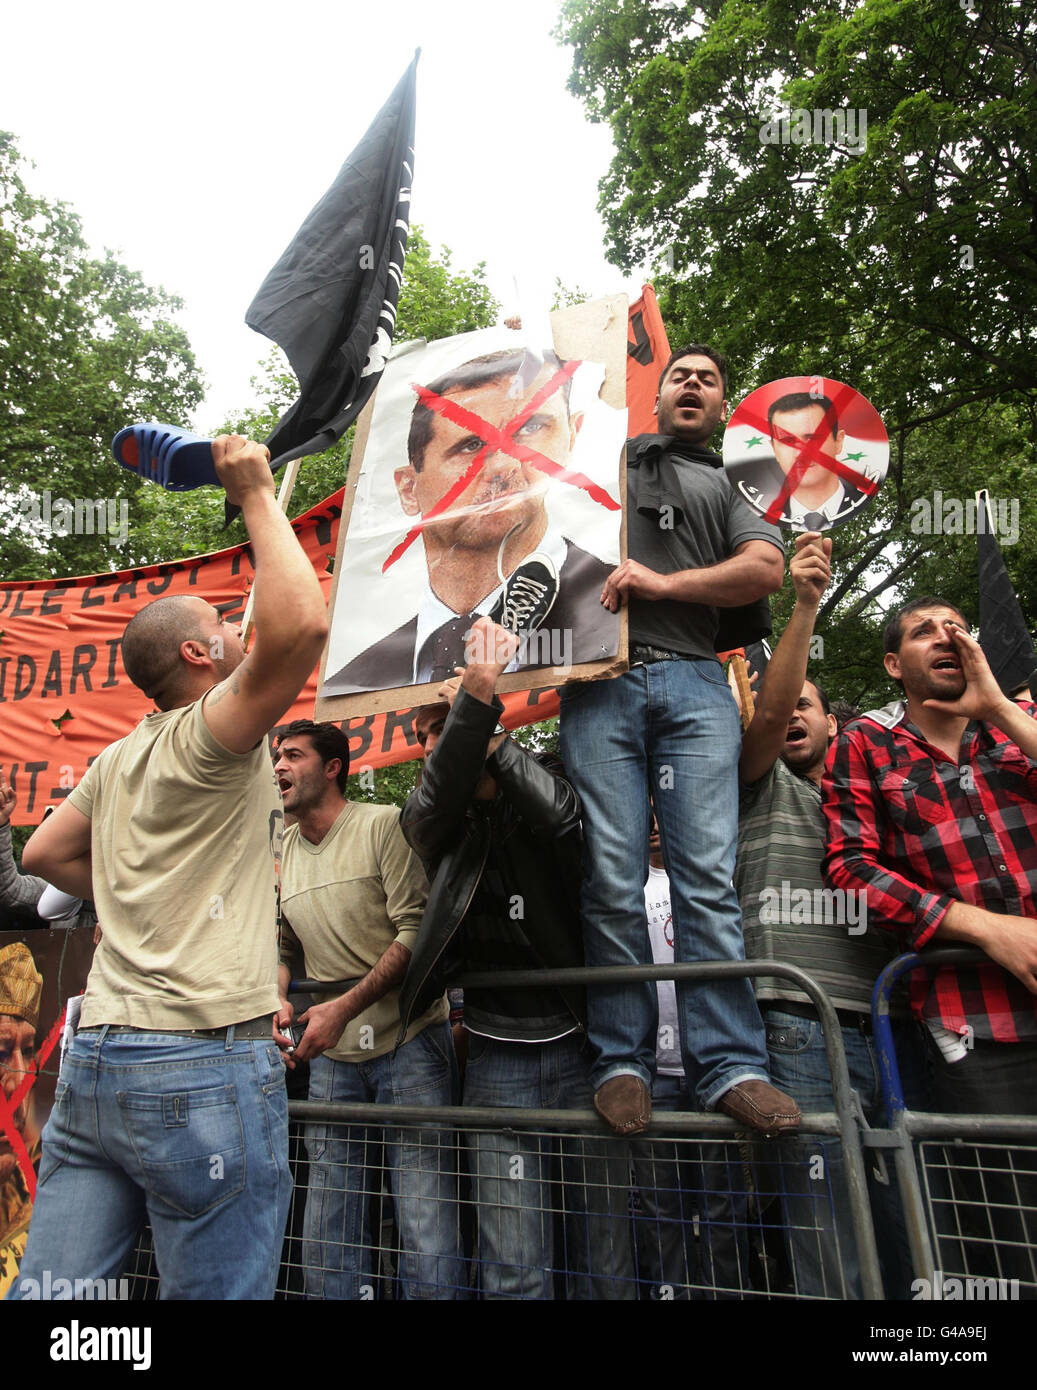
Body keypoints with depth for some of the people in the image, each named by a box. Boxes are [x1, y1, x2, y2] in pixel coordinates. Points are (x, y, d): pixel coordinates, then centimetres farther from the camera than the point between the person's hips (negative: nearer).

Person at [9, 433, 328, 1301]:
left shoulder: (120, 759, 14)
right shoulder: (211, 734, -11)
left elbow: (46, 854, 26)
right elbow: (302, 625, -26)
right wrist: (256, 497, -12)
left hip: (93, 1058, 8)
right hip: (204, 1060, -8)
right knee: (219, 1286, 6)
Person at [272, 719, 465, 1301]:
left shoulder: (384, 824, -8)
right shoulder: (280, 854, 9)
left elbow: (416, 931, -14)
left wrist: (344, 1006, -19)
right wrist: (278, 1002, -1)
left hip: (409, 1041, -5)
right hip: (331, 1055, 5)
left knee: (428, 1226, -1)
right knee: (327, 1240, 12)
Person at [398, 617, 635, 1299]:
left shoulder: (550, 777, 1)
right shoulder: (431, 819, 3)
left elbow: (561, 816, -22)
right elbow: (439, 799, -21)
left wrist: (486, 732, -16)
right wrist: (477, 688, -31)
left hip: (582, 1044, 0)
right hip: (498, 1058, 1)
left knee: (607, 1266, 10)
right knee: (514, 1275, 3)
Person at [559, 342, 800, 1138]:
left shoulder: (728, 488, 25)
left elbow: (766, 569, 8)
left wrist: (665, 583, -5)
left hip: (693, 683, 1)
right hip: (600, 680, 0)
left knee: (707, 875, -8)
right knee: (614, 876, -6)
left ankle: (730, 1065, -3)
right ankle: (622, 1062, 2)